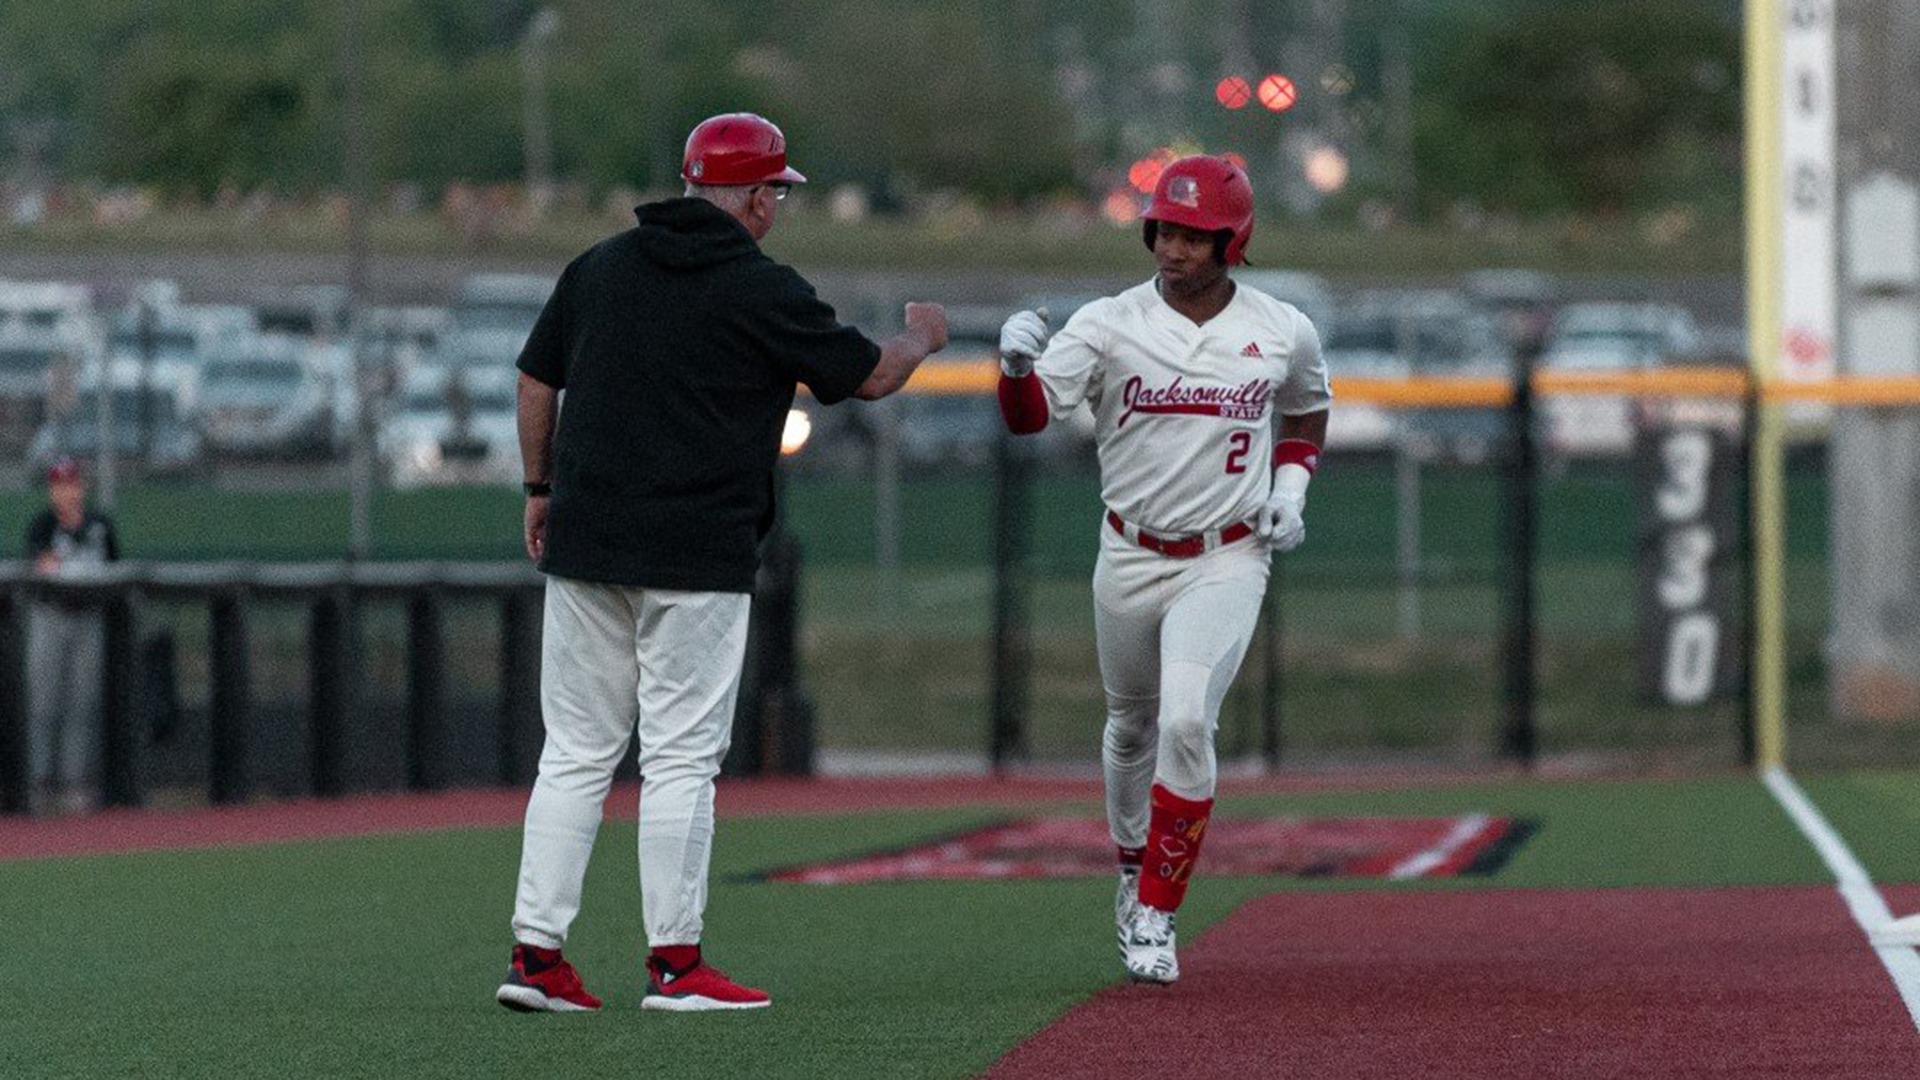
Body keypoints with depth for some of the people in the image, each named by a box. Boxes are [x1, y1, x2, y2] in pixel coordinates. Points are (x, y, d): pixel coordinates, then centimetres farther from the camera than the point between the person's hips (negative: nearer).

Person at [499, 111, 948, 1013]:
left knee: (576, 751, 8)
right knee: (680, 756, -1)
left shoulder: (599, 267, 10)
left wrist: (541, 489, 26)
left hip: (583, 545, 5)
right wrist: (922, 336, 24)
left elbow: (537, 379, 16)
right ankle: (674, 963, 0)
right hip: (696, 559, -5)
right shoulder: (761, 289, -6)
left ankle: (535, 954, 4)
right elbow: (870, 375, 4)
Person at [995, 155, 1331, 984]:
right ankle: (1133, 872, 42)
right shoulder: (1108, 325, -9)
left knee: (1187, 721, -19)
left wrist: (1291, 486, -1)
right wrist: (1017, 364, -43)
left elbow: (1306, 413, 18)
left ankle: (1156, 916, -12)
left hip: (1227, 563, -2)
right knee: (1132, 727, 16)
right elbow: (1029, 413, -21)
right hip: (1130, 559, 2)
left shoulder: (1283, 333, -3)